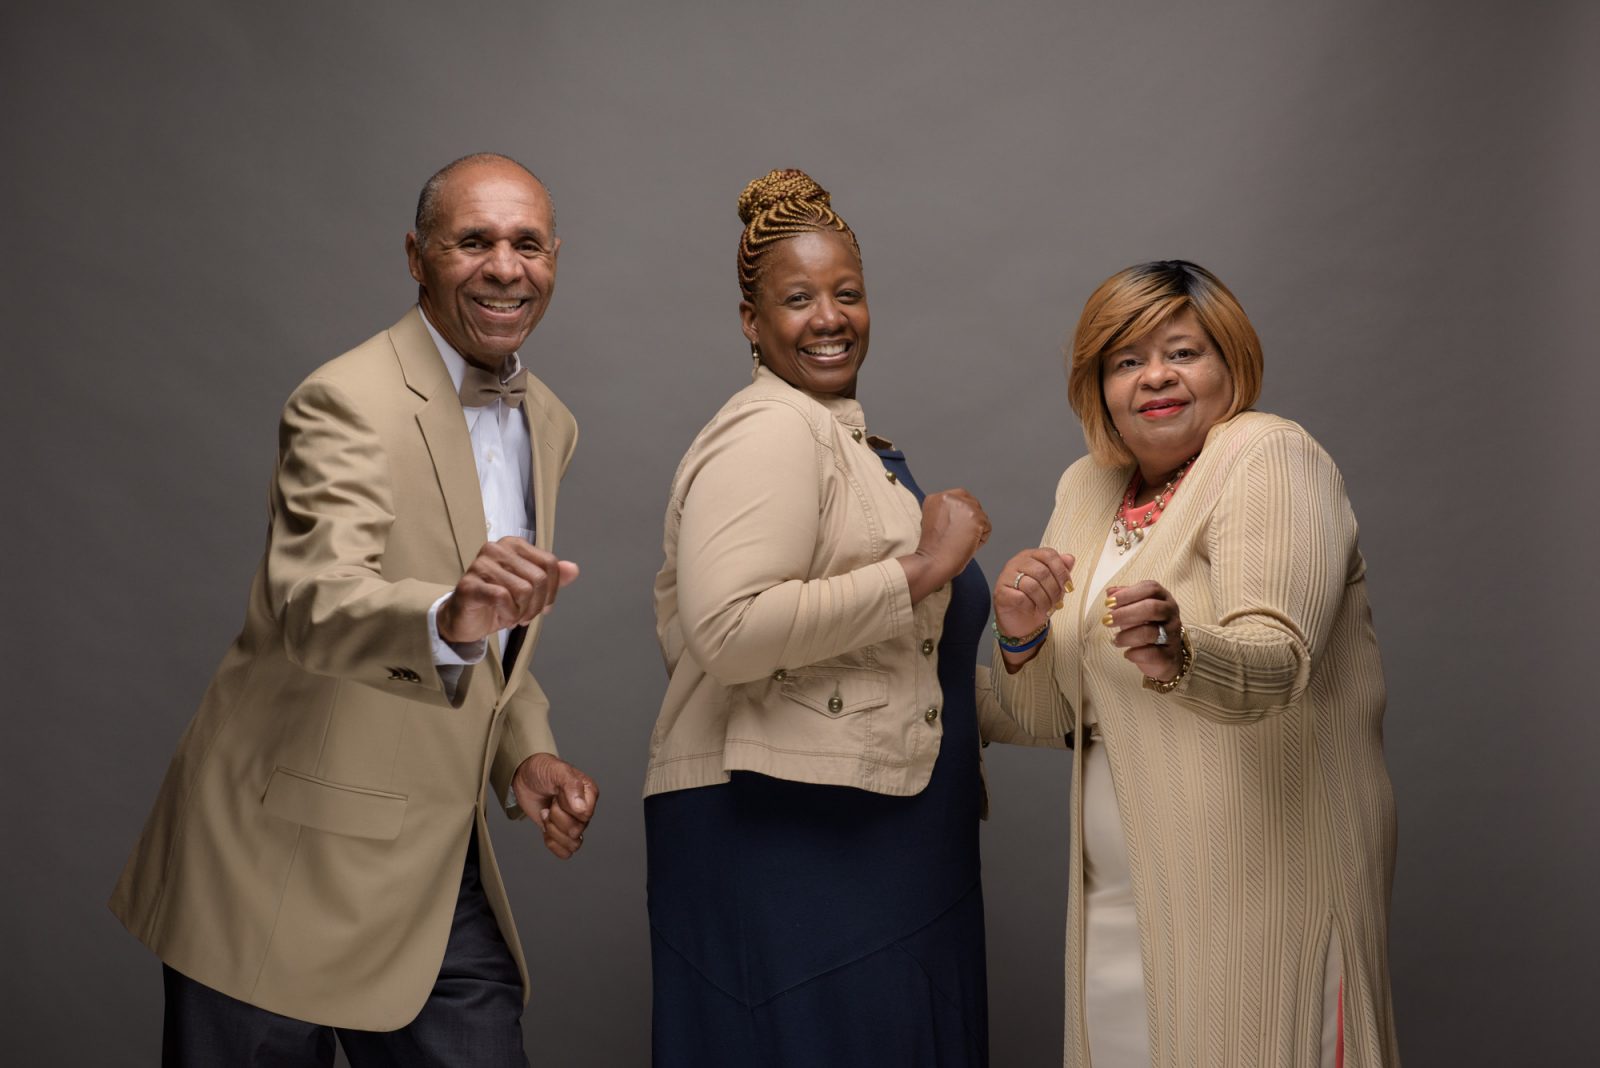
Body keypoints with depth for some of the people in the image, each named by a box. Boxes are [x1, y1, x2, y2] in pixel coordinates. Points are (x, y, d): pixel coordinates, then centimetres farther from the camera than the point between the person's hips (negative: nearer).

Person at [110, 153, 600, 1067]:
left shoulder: (550, 425, 9)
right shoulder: (349, 402, -15)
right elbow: (317, 604, -32)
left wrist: (526, 753, 1)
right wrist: (449, 618, -52)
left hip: (442, 870, 7)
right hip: (286, 860, -6)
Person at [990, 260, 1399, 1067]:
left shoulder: (1271, 456, -9)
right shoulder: (1085, 488, 9)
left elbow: (1276, 663, -25)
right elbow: (1048, 714, 10)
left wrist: (1178, 656, -45)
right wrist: (1021, 637, -10)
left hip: (1260, 886, -6)